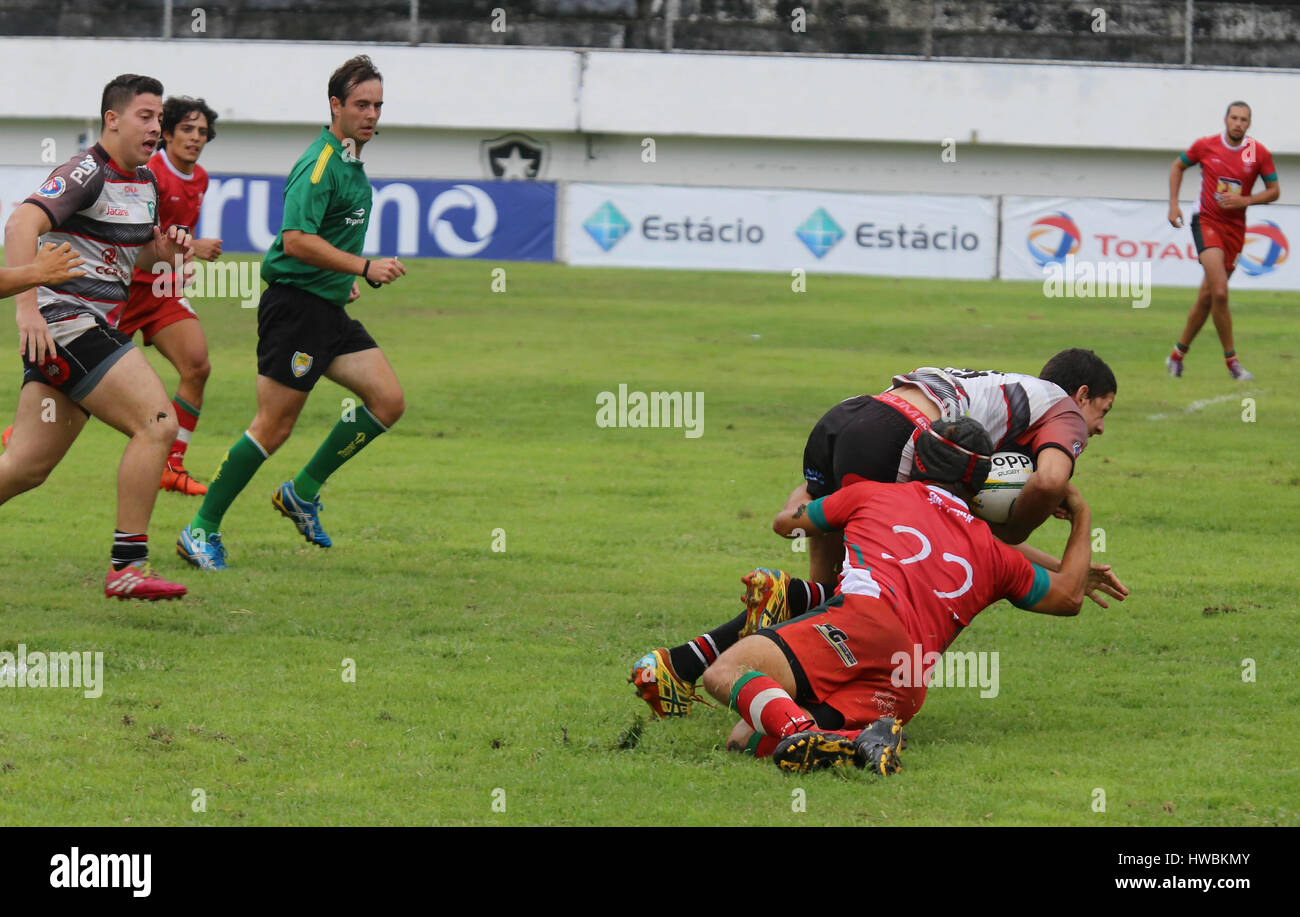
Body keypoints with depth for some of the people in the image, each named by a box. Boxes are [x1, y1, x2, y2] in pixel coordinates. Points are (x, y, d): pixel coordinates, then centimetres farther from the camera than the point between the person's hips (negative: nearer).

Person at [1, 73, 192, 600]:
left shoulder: (146, 182, 16)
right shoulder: (87, 174, -12)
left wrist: (160, 251, 7)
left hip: (94, 329, 9)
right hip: (63, 320, -9)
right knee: (157, 423, -16)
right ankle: (127, 568, -14)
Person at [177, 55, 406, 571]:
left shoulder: (352, 165, 16)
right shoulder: (319, 166, -16)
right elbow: (296, 239, -27)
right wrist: (364, 268, -27)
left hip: (329, 308, 9)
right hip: (295, 307, -9)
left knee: (387, 400, 0)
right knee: (274, 426, -8)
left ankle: (303, 492, 11)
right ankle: (202, 531, 1)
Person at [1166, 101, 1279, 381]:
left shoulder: (1259, 153, -3)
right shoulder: (1206, 146, -4)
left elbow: (1274, 191, 4)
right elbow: (1178, 166, 14)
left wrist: (1243, 201, -13)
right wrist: (1173, 205, 5)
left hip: (1235, 229, 2)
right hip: (1207, 222, -2)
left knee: (1207, 297, 7)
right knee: (1220, 291, -20)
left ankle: (1178, 355, 24)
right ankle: (1231, 360, -11)